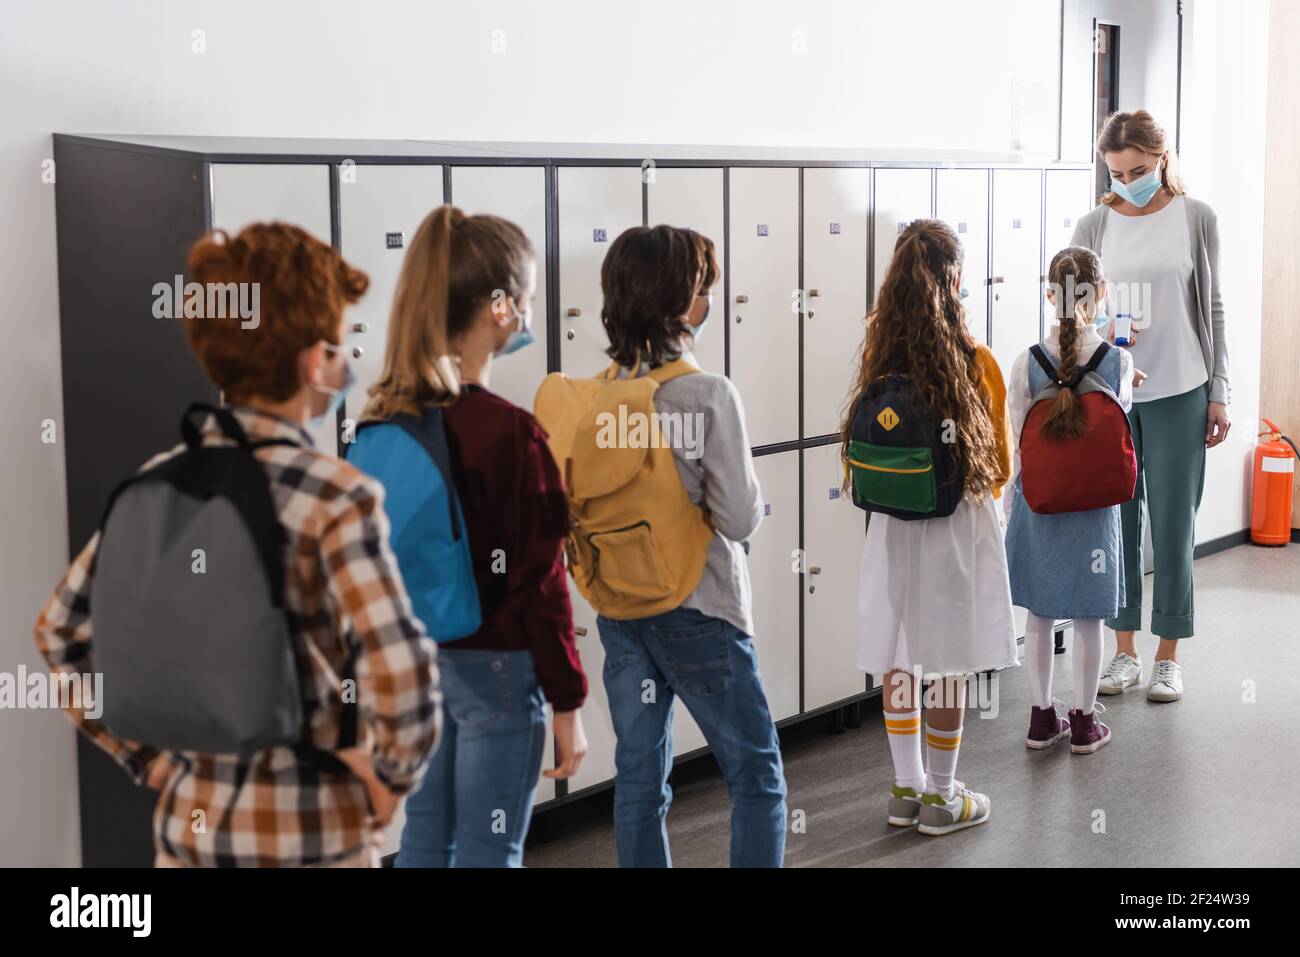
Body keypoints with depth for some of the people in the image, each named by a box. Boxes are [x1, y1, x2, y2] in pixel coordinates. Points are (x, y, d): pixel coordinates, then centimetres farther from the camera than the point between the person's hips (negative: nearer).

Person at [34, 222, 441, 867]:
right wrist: (393, 775, -11)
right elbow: (400, 668, -28)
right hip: (311, 839, -5)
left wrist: (149, 759, 11)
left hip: (188, 824, 5)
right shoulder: (337, 497, -17)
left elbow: (61, 632, 8)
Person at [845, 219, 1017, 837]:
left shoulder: (879, 358, -5)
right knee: (950, 662, 7)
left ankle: (906, 789, 22)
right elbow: (999, 463, -3)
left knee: (900, 659, 12)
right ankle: (940, 797, 16)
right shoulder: (975, 362, -15)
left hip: (892, 523, 4)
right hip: (957, 525, -4)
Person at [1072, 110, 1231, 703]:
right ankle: (1124, 652, 19)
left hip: (1177, 394, -1)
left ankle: (1168, 657, 16)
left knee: (1172, 523, 3)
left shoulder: (1195, 218, 0)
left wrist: (1218, 394, 2)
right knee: (1118, 520, 7)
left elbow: (1212, 309, 4)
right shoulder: (1095, 225, 2)